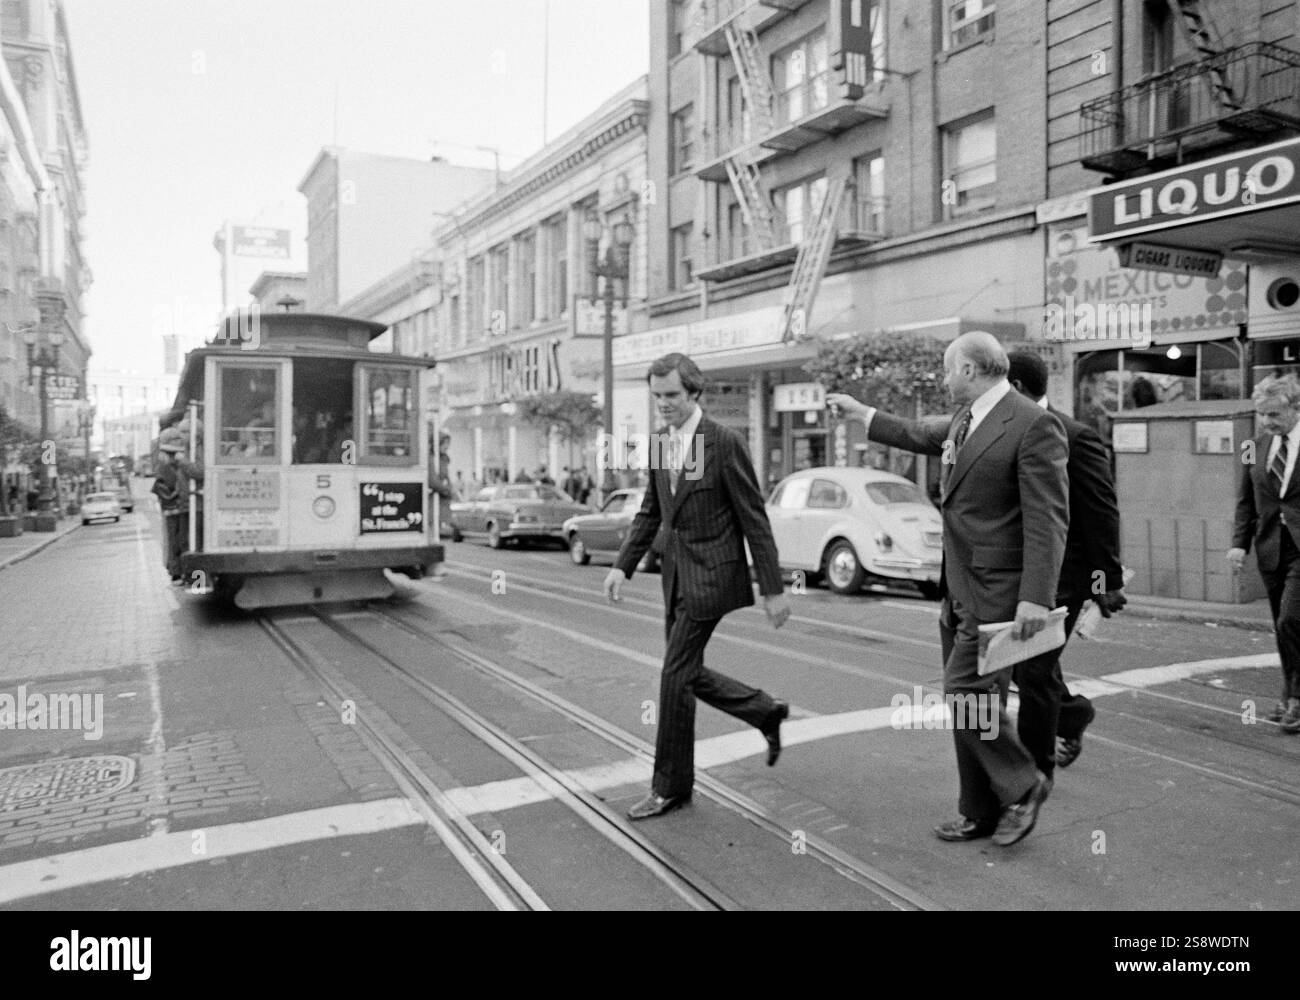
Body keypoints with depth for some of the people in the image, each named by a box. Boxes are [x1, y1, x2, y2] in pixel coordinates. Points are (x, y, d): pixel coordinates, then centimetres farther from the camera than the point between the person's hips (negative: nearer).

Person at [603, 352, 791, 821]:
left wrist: (773, 589, -12)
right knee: (687, 673, 13)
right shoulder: (663, 446, 8)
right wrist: (623, 565, 2)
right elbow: (651, 511, 14)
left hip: (710, 573, -8)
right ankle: (766, 711, 35)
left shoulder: (724, 443, -13)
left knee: (676, 675, -4)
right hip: (677, 574, 8)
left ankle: (671, 786, 12)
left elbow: (754, 518, -12)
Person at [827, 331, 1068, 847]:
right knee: (968, 699, 13)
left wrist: (1035, 599, -24)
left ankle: (1022, 787, 15)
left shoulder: (1033, 425, -15)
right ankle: (980, 813, 26)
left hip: (996, 592, -9)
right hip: (958, 588, 9)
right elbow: (919, 435, 33)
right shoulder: (963, 422, 12)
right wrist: (860, 411, 39)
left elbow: (1048, 518, -19)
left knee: (966, 695, -9)